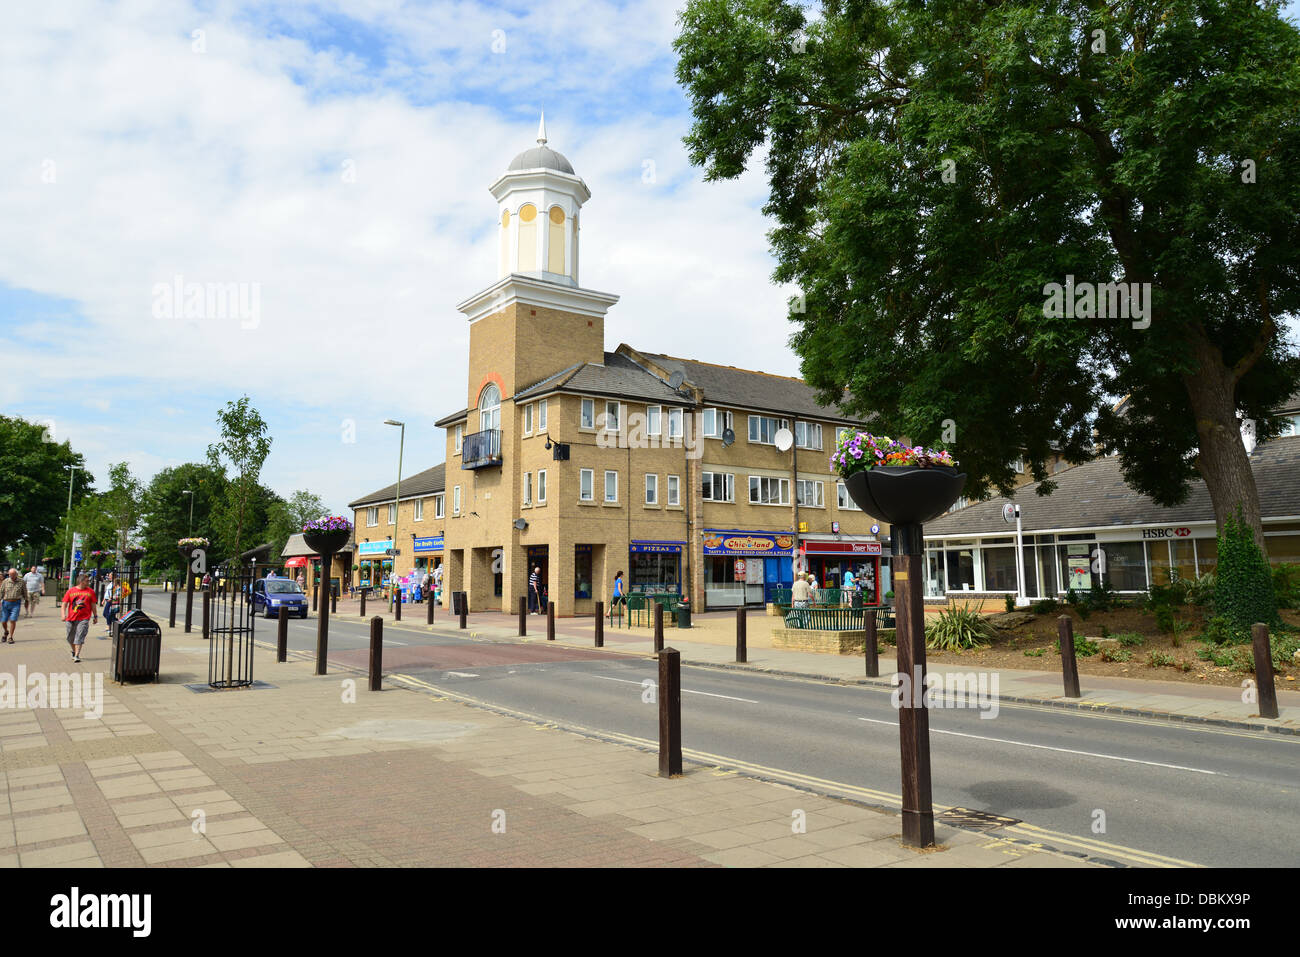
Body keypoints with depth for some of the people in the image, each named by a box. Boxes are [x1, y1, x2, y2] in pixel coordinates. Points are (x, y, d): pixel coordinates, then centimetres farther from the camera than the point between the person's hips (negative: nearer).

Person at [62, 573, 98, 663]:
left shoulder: (90, 591, 3)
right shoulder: (71, 591, 2)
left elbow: (93, 605, 11)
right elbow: (64, 603, 3)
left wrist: (95, 616, 14)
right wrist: (63, 614, -11)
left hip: (84, 619, -2)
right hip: (71, 618, 2)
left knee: (79, 637, -12)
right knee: (70, 638, 14)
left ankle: (77, 656, -12)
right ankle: (74, 651, 38)